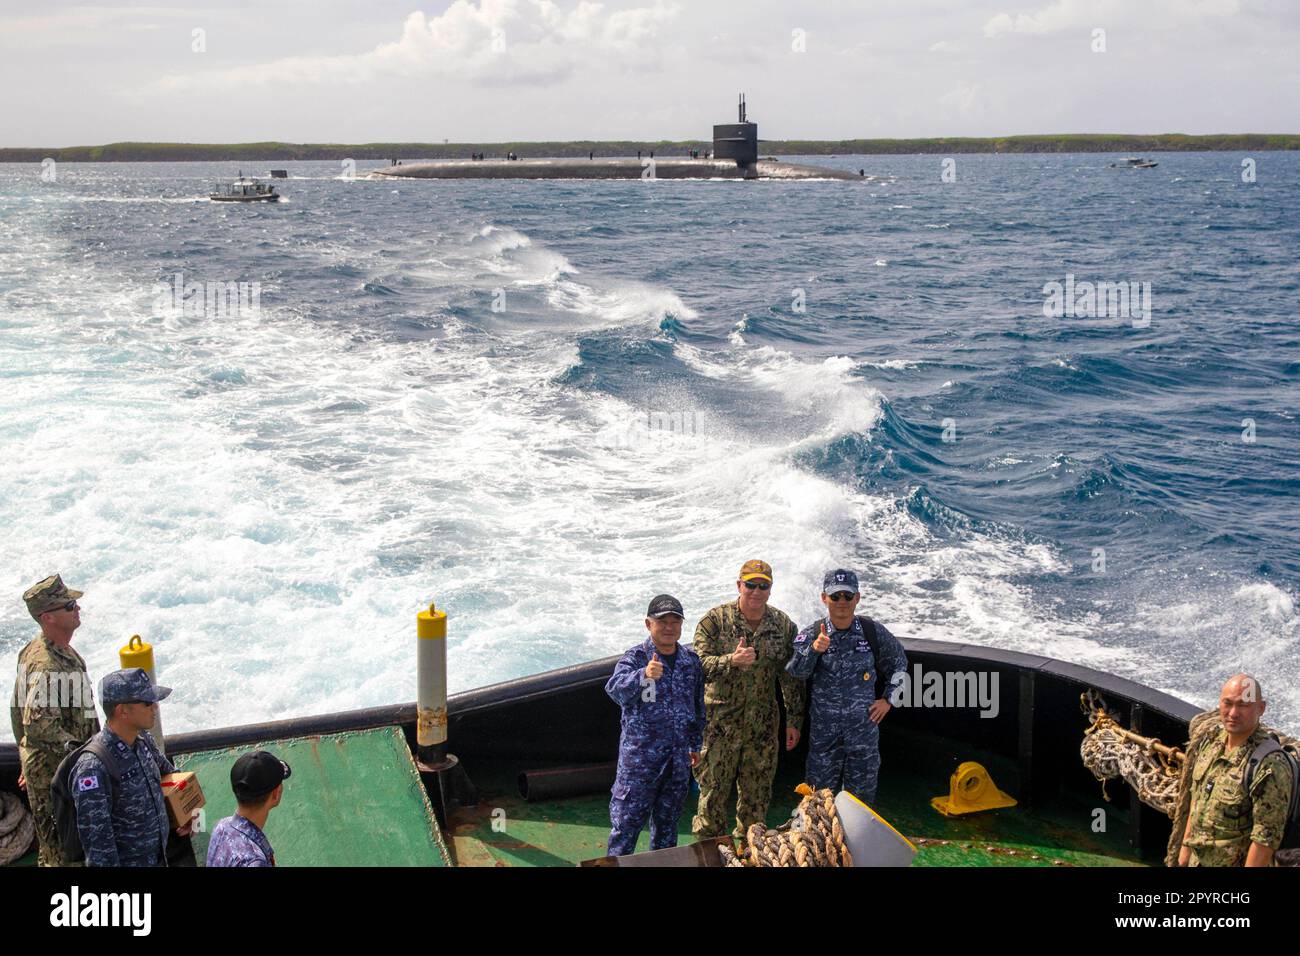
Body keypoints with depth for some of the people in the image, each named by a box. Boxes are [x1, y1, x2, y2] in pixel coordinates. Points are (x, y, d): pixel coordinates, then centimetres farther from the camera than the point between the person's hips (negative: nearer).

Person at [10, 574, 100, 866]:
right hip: (55, 770, -10)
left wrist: (27, 760, 23)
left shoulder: (33, 651, 6)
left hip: (37, 762, 10)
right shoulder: (49, 665, -28)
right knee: (61, 852, 1)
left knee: (51, 845, 24)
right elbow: (38, 724, -36)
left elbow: (18, 710, 16)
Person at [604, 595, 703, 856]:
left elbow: (698, 706, 18)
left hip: (678, 756, 5)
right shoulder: (635, 658, -9)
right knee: (627, 818, -3)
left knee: (668, 820, 15)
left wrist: (695, 744, 20)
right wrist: (643, 675, -47)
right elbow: (616, 689, -29)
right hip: (640, 754, -5)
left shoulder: (691, 660, 7)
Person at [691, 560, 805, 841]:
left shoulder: (784, 625, 4)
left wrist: (794, 720, 6)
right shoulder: (715, 620, -5)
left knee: (757, 795, 11)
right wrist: (731, 661, -30)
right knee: (714, 790, 0)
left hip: (763, 726, 3)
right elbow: (699, 664, -12)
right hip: (720, 723, -3)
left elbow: (792, 677, 9)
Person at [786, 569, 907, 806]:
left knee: (862, 796, 10)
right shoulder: (811, 635, -5)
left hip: (864, 730, 1)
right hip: (823, 731, -1)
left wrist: (888, 699, 9)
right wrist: (812, 650, -34)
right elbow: (792, 673, -18)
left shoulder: (873, 632, 0)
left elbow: (899, 663, 17)